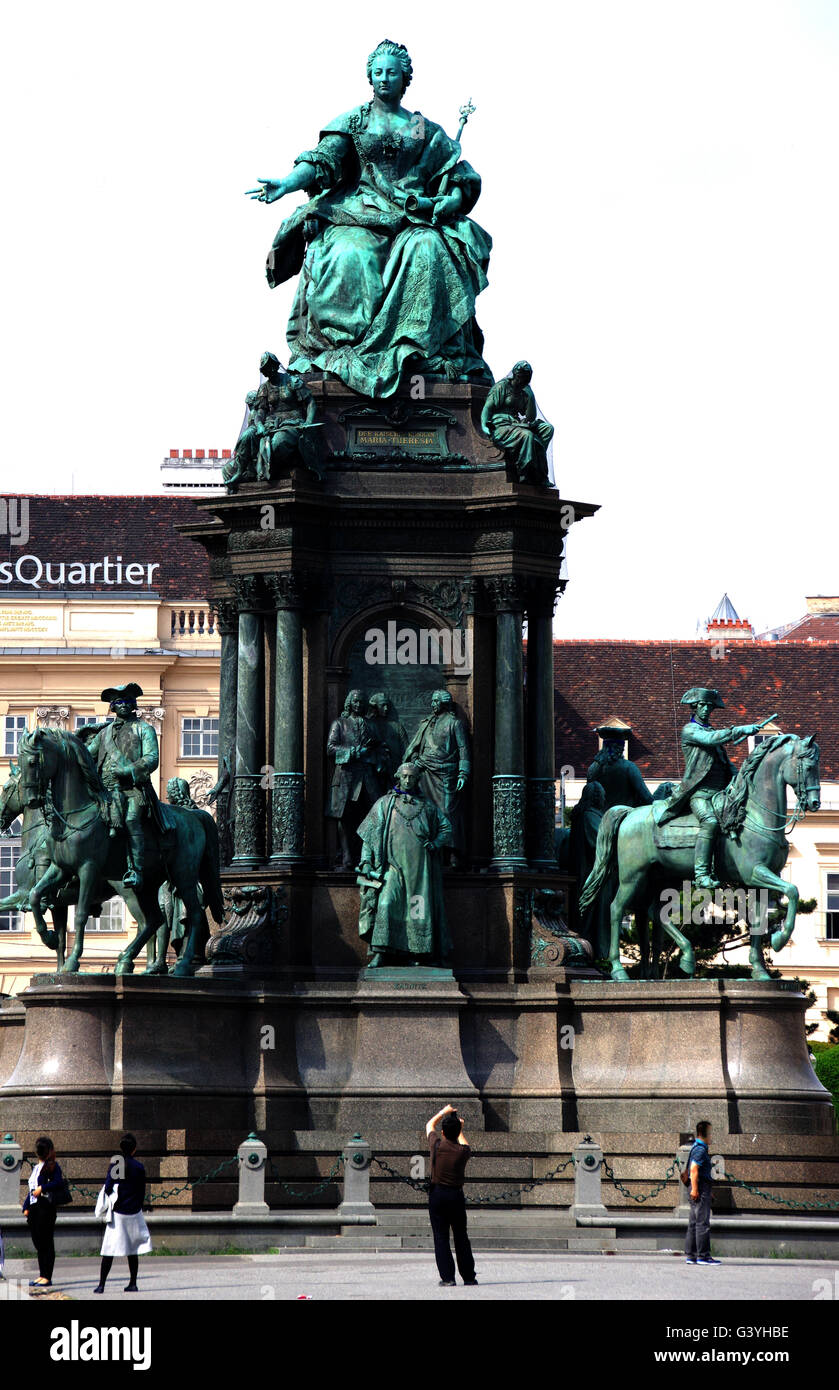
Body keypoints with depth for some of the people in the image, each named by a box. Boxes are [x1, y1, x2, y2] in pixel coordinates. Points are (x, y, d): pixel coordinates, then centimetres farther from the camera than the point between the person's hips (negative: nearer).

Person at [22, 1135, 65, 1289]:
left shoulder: (52, 1166, -4)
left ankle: (47, 1278, -5)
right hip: (34, 1208, 8)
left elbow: (60, 1182, -19)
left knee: (46, 1243, -6)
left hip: (46, 1207, -8)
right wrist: (26, 1207, 15)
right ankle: (42, 1275, 15)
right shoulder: (37, 1167, 20)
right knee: (38, 1243, 9)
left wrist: (42, 1188, -21)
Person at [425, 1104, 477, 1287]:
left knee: (441, 1237, 0)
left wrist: (443, 1112, 25)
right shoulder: (463, 1151, -6)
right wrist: (460, 1129, 31)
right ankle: (468, 1277, 14)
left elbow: (429, 1125, 14)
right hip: (456, 1195, 1)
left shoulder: (437, 1146, -7)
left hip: (437, 1194, -1)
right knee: (461, 1237, 11)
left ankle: (447, 1277, -6)